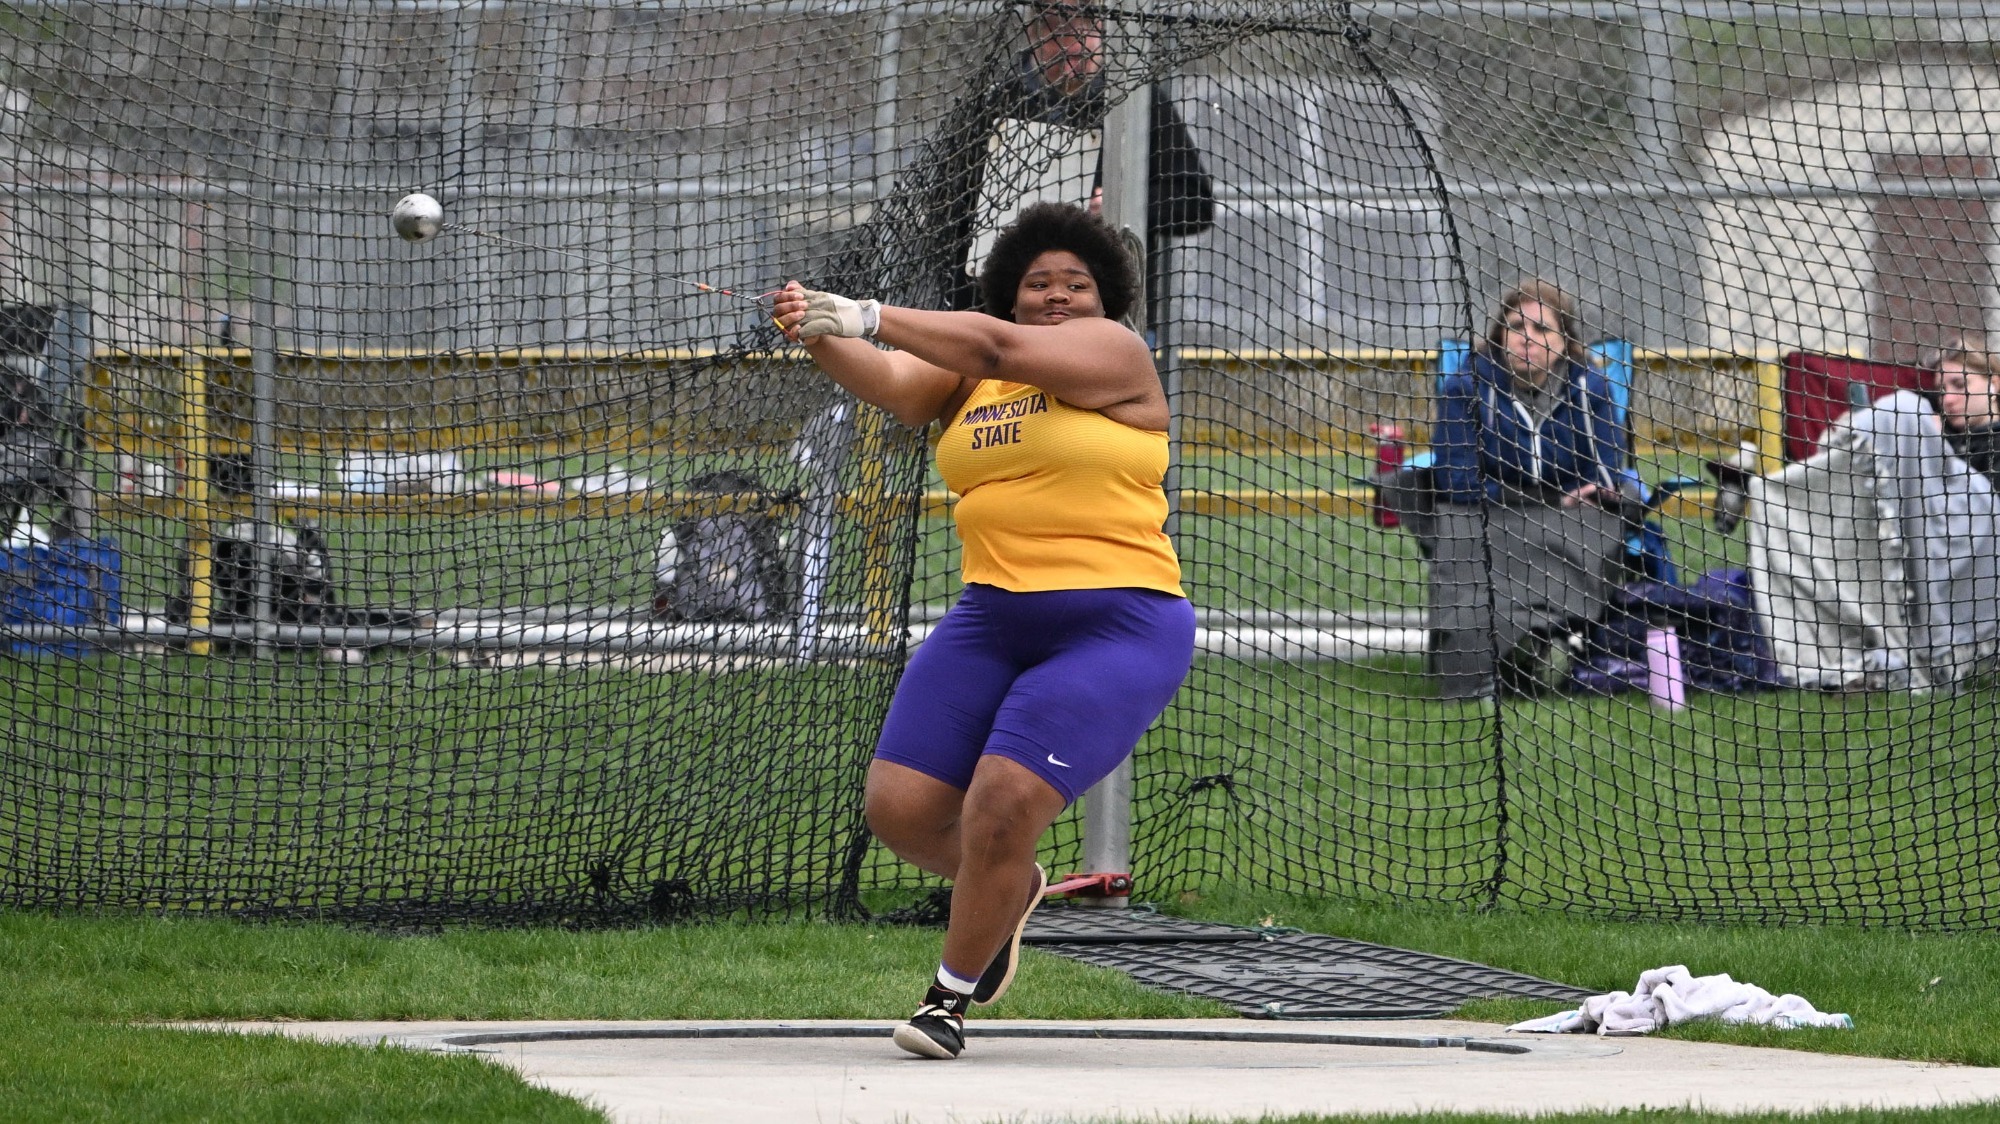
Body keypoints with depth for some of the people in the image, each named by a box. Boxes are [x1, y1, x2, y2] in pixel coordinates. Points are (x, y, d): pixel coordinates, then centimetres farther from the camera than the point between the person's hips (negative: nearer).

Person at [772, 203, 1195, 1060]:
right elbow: (891, 382, -7)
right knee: (899, 808, 0)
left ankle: (953, 991, 4)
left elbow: (1000, 351, -18)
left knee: (1003, 804, -17)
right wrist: (820, 337, -27)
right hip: (991, 622, 6)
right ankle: (1011, 890, 32)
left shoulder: (1115, 353, -3)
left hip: (1115, 628, -6)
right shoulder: (964, 374, 12)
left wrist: (868, 317, -21)